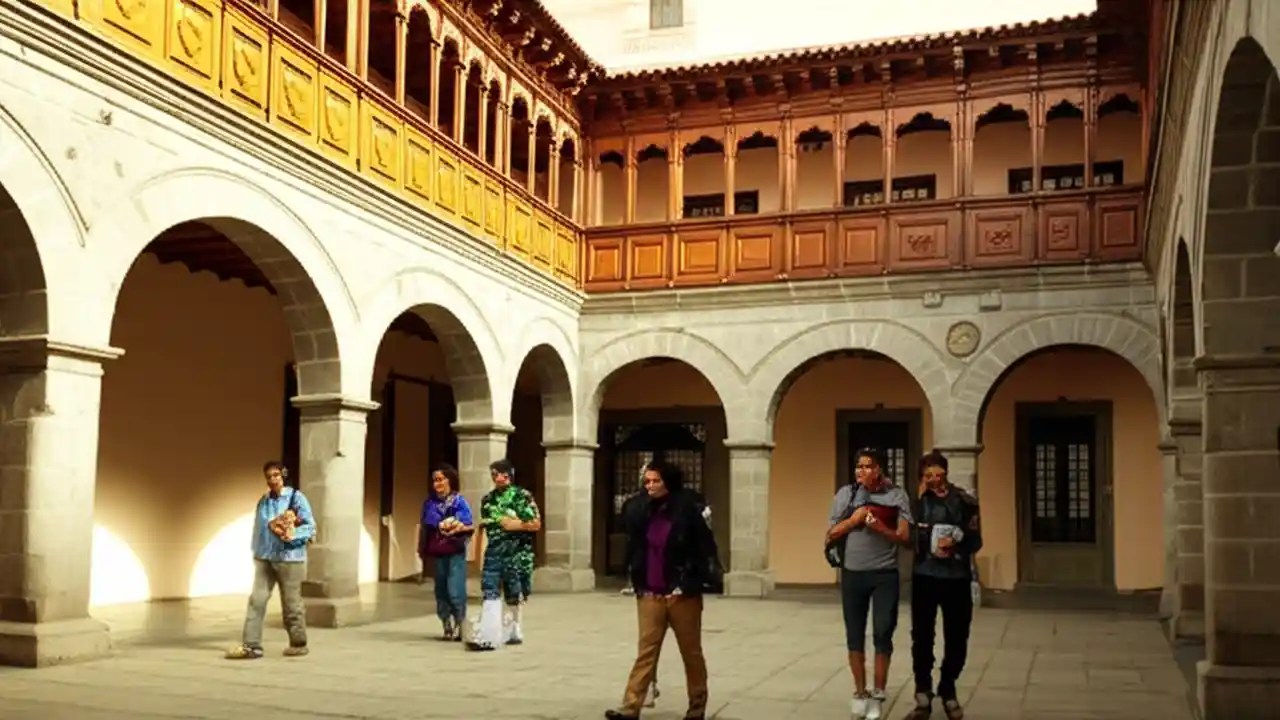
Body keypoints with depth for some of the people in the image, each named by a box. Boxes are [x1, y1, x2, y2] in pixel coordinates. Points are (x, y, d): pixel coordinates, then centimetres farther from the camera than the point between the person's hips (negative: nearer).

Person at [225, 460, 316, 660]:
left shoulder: (296, 497, -6)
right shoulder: (263, 501, 9)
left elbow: (310, 527, -9)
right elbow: (258, 528, 9)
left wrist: (290, 536, -21)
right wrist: (256, 552, -1)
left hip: (289, 558, -4)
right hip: (264, 558, 4)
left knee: (291, 603, 4)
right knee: (256, 600, -3)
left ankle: (299, 644, 17)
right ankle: (251, 645, -1)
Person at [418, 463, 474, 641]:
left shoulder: (459, 502, -4)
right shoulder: (430, 503, 7)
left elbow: (469, 527, -5)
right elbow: (425, 529, 11)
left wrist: (459, 528, -22)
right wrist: (423, 551, 5)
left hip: (456, 554, -4)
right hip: (437, 554, 4)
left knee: (455, 591, -11)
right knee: (441, 591, 7)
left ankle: (460, 625, 1)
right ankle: (447, 626, 16)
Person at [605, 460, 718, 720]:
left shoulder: (687, 511, -9)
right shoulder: (640, 512, 2)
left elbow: (705, 550, -7)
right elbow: (633, 549, 12)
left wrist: (688, 585, -10)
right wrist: (639, 583, 7)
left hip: (682, 595, -3)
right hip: (650, 595, 3)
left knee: (691, 652, 10)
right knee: (646, 652, 1)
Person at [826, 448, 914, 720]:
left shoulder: (897, 495, -2)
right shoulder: (845, 494, 2)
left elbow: (905, 537, -4)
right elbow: (830, 535, 5)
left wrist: (881, 528, -20)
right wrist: (852, 520, -10)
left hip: (885, 574, -2)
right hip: (852, 574, 2)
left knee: (883, 634, 1)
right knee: (855, 635, 9)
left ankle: (878, 695, 14)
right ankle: (860, 692, 23)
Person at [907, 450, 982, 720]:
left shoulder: (965, 502, 0)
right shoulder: (919, 500, 0)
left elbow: (976, 541, 1)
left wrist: (956, 544, -18)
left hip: (957, 578, 1)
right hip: (925, 576, 0)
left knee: (956, 638, 9)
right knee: (922, 636, 3)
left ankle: (948, 691, 28)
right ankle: (923, 695, 14)